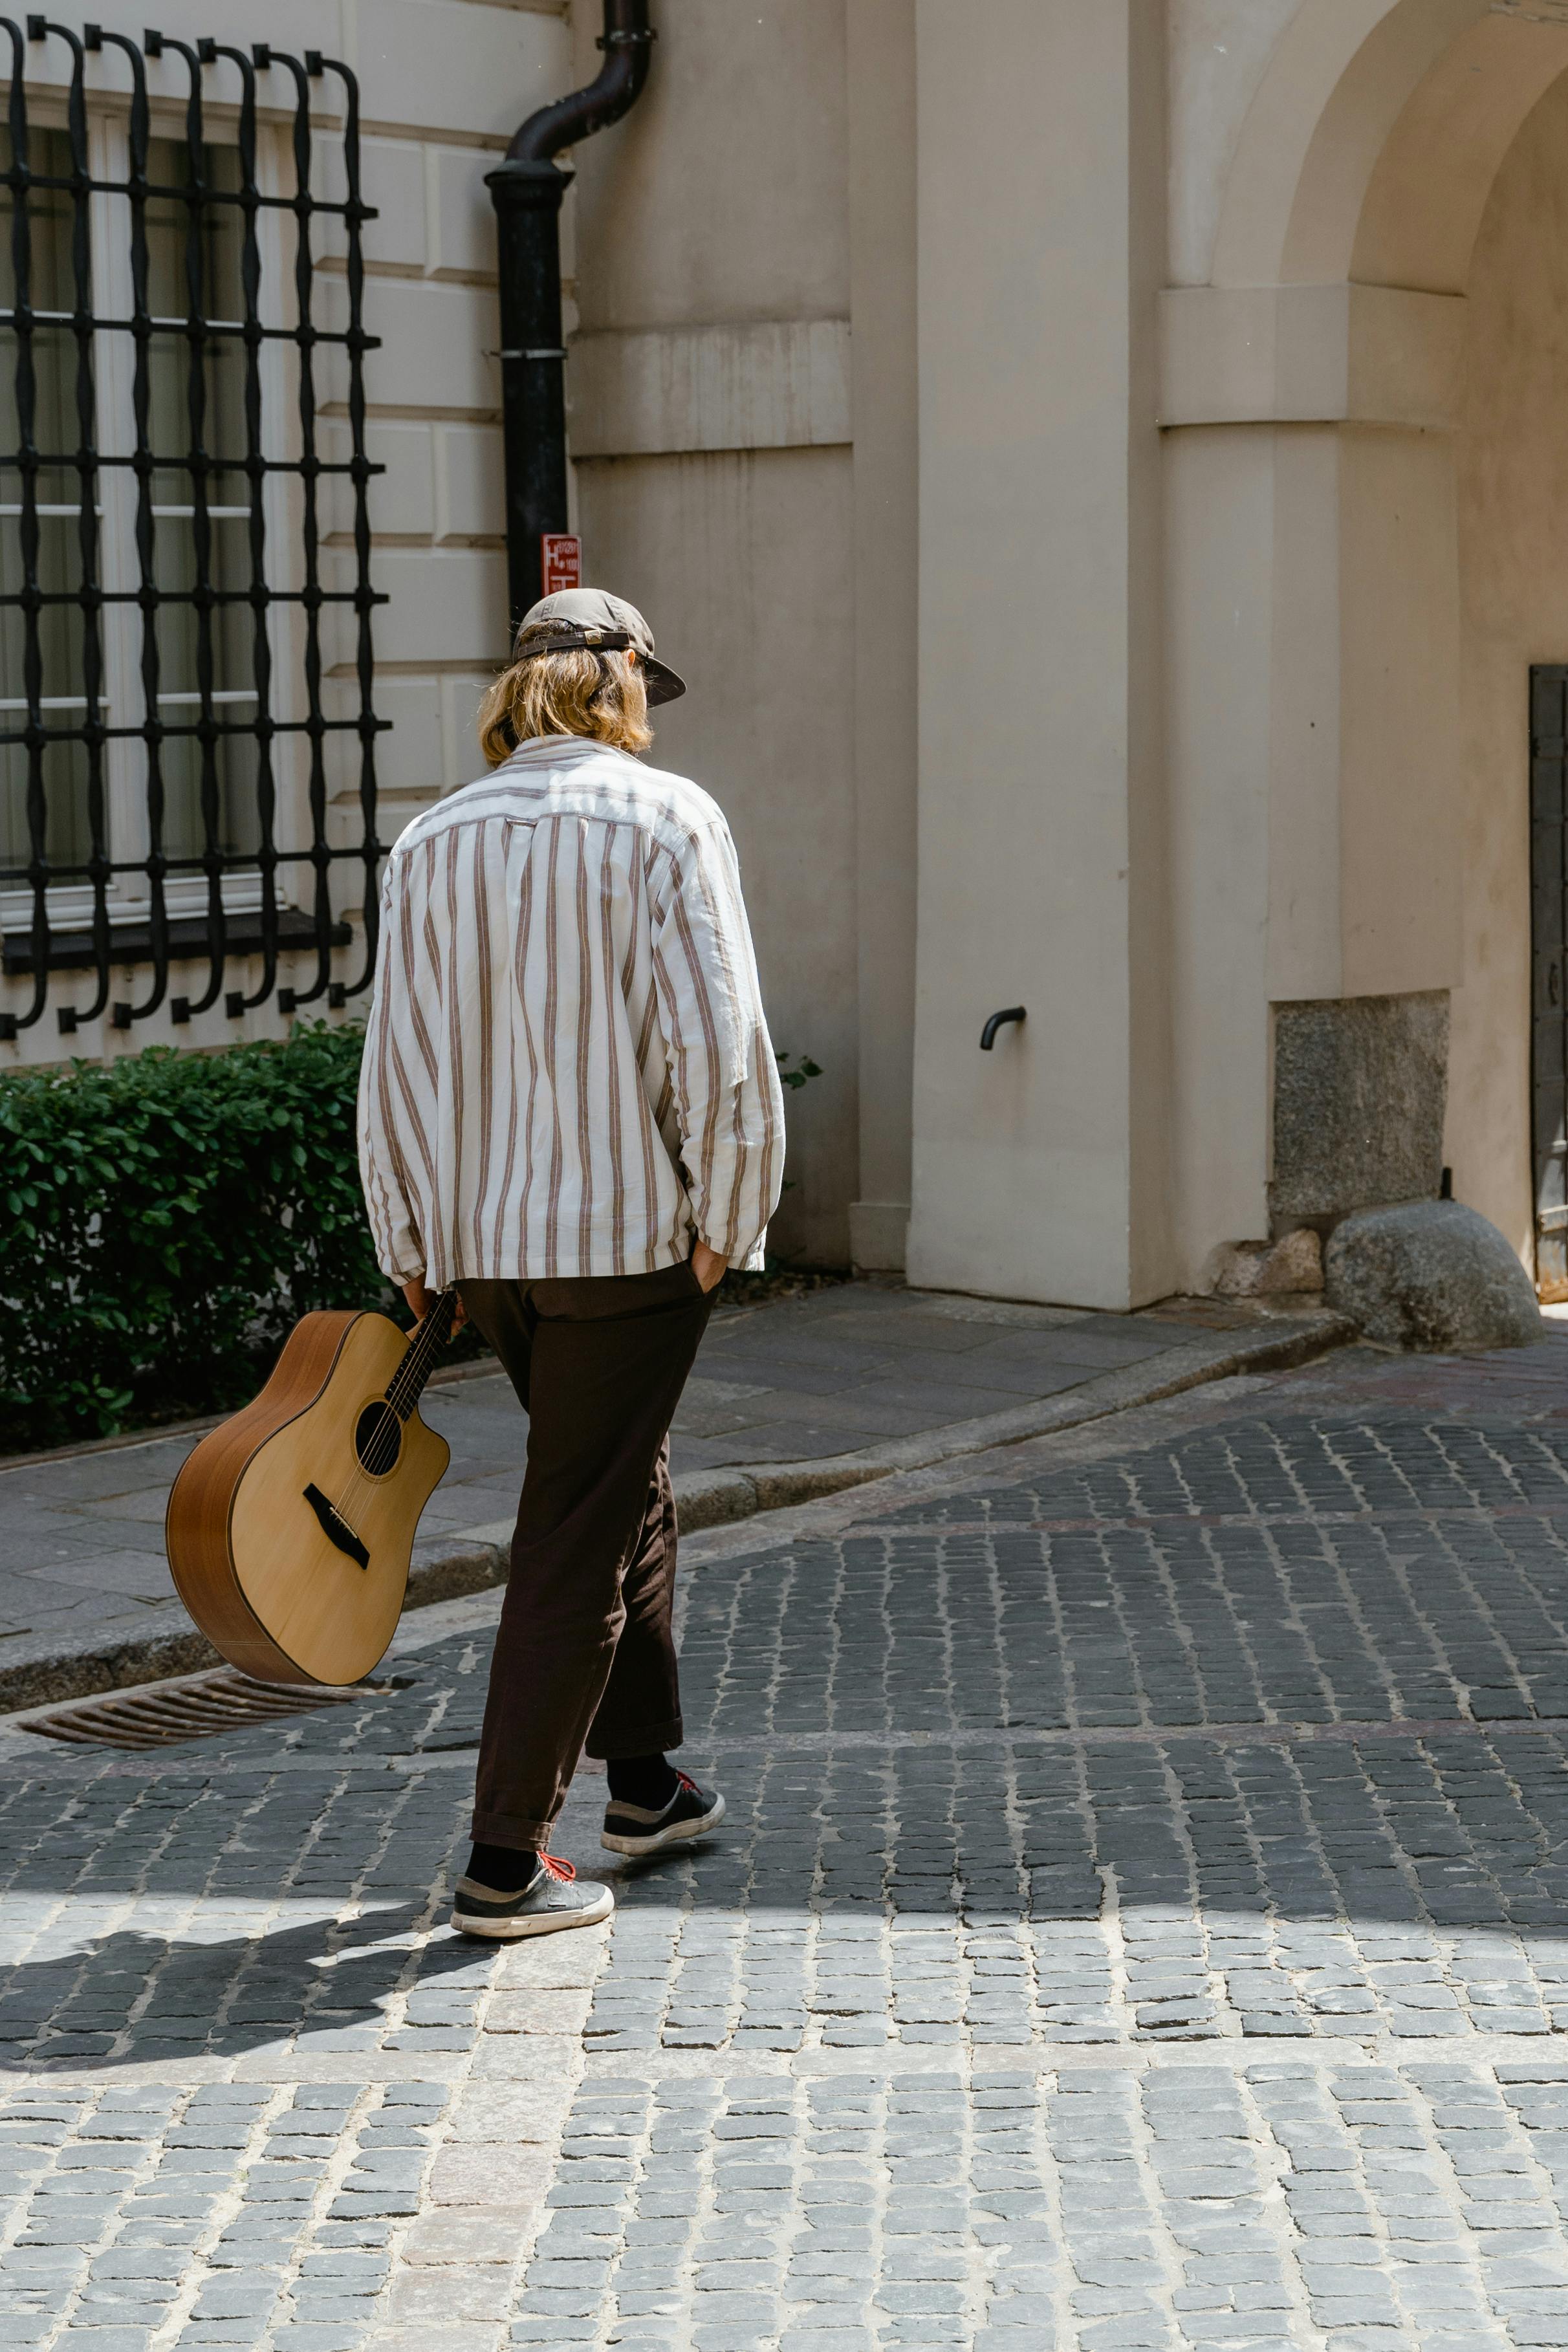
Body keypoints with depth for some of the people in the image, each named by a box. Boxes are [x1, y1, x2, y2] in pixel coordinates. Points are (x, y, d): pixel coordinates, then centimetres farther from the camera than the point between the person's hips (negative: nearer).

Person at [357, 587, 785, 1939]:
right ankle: (505, 1862, 1)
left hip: (483, 1238, 6)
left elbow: (398, 1070, 6)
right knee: (578, 1534, 1)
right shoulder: (665, 820, -9)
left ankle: (645, 1780, 37)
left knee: (624, 1487, 24)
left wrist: (412, 1255, 14)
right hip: (628, 1231, -6)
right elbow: (717, 1042, -15)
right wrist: (726, 1219, -5)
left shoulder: (431, 844, 5)